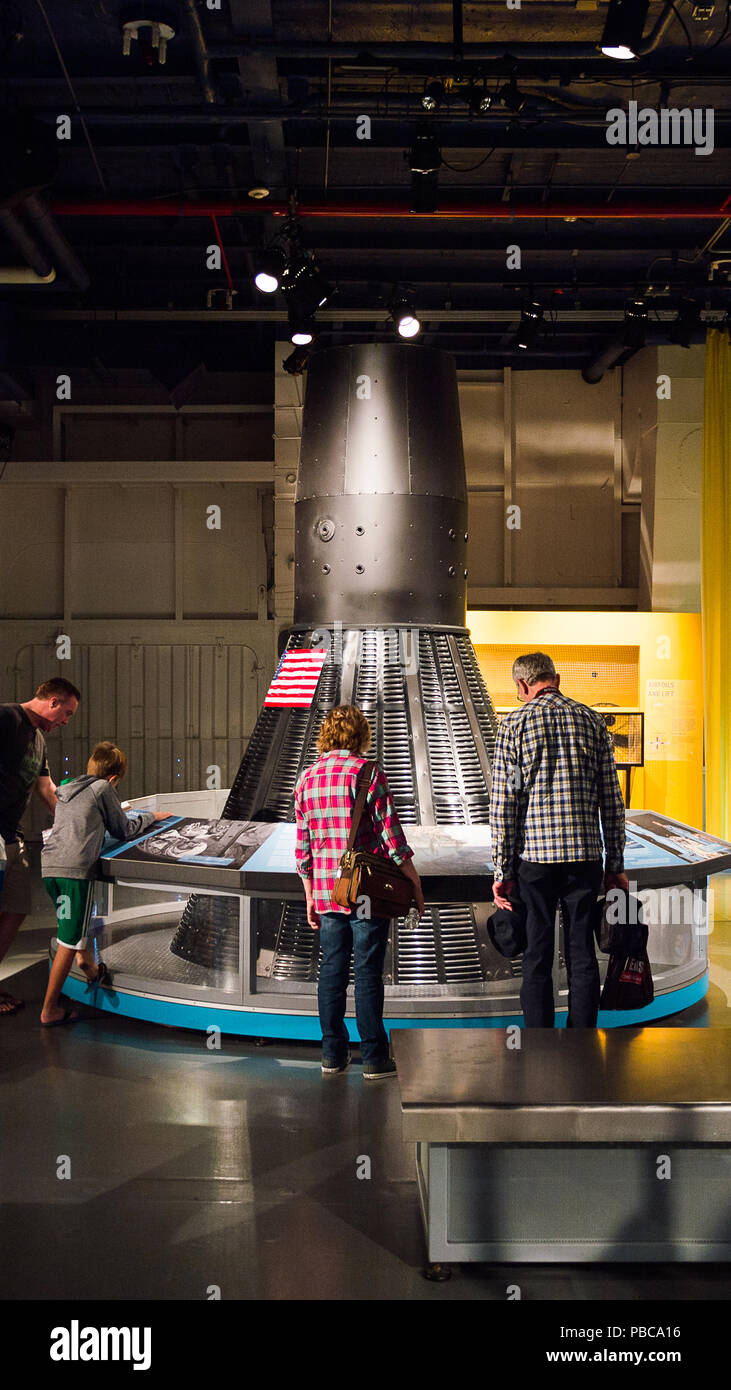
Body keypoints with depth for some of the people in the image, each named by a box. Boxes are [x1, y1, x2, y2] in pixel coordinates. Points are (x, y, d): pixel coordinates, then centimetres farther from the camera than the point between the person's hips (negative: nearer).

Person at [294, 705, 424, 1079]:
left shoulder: (307, 779, 7)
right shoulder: (367, 772, -9)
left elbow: (303, 849, 11)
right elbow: (390, 835, -11)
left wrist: (311, 897, 18)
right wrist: (415, 883, -2)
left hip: (326, 893, 5)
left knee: (331, 972, 12)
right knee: (367, 974, 1)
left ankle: (333, 1055, 18)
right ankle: (374, 1059, 7)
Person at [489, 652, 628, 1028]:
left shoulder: (514, 724, -1)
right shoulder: (592, 721, 7)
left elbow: (503, 804, -5)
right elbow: (612, 799, 6)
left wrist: (503, 871, 0)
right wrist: (616, 864, 12)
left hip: (534, 855, -2)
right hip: (585, 855, 2)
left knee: (537, 958, 6)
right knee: (582, 955, 9)